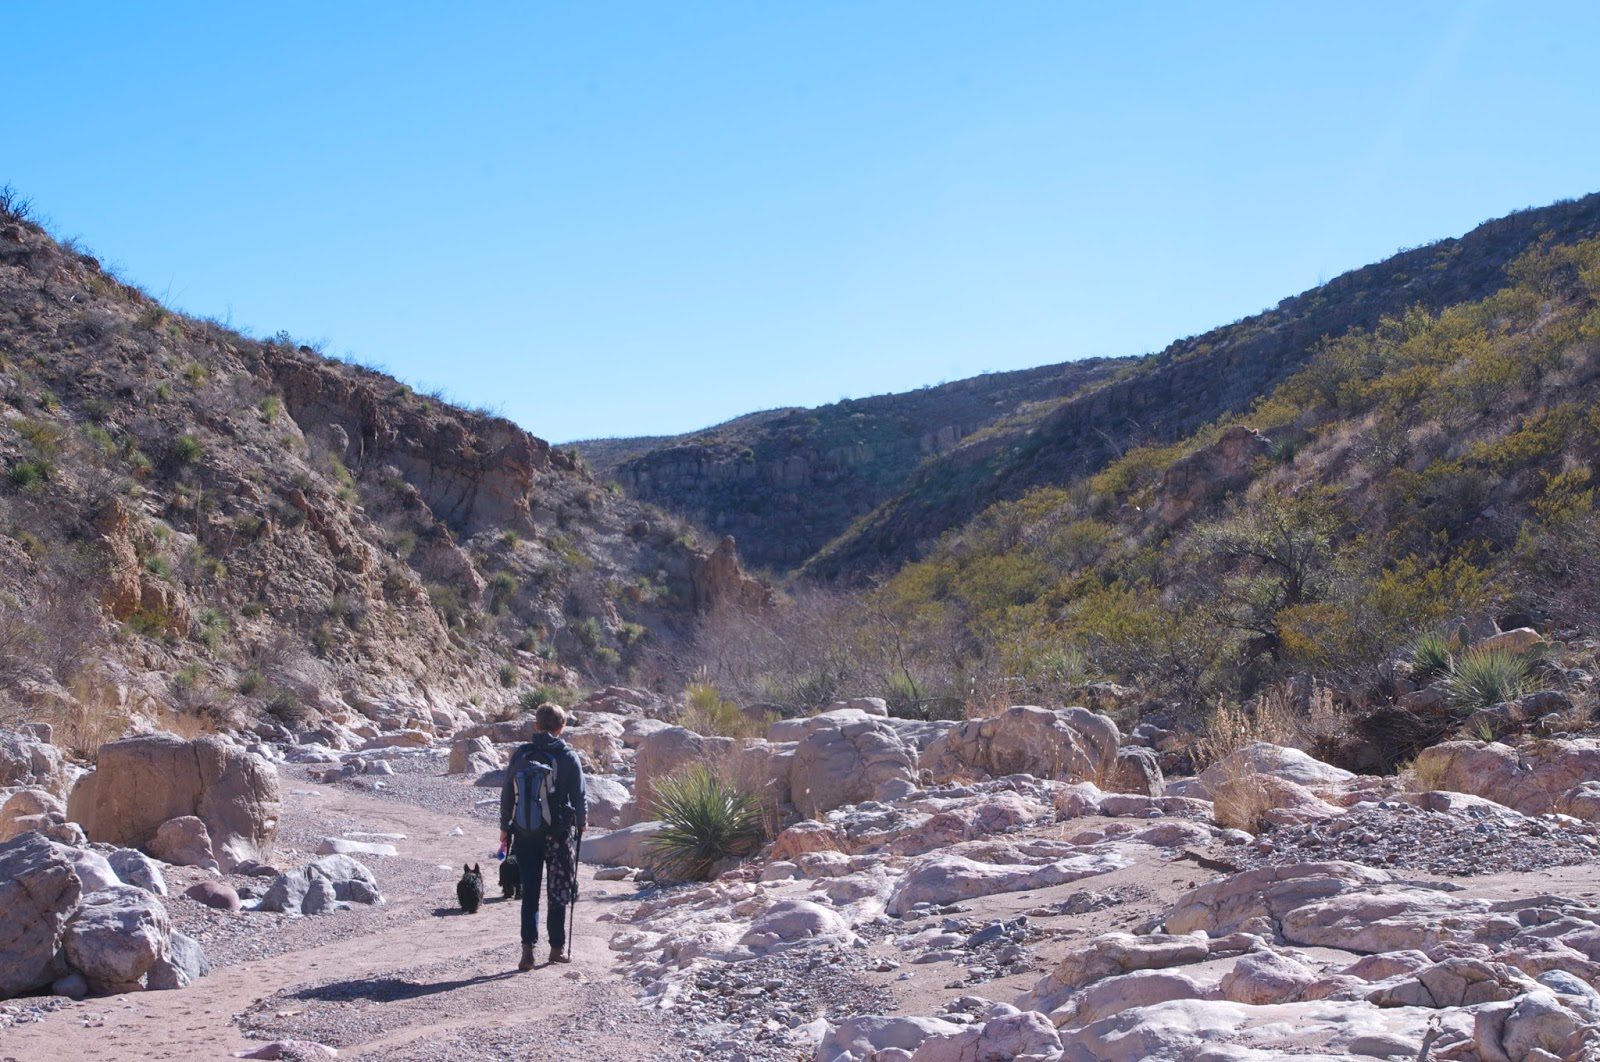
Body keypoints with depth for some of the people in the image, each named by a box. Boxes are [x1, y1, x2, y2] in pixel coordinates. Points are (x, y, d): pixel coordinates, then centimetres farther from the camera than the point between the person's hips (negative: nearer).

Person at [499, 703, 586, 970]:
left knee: (529, 891, 8)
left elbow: (507, 793, 4)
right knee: (559, 891, 12)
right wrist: (582, 823, 15)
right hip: (559, 833, -2)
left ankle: (528, 946, -3)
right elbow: (579, 795, -3)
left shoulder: (521, 754, -1)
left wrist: (505, 827, 14)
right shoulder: (568, 757, -8)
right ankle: (557, 947, 18)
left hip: (526, 833, 2)